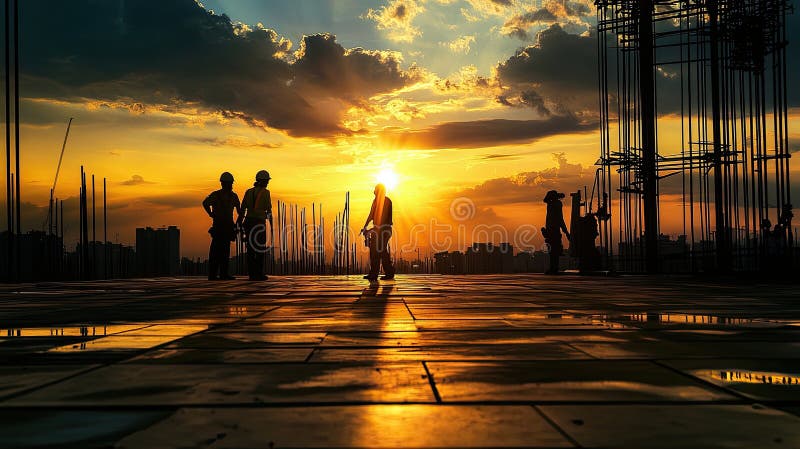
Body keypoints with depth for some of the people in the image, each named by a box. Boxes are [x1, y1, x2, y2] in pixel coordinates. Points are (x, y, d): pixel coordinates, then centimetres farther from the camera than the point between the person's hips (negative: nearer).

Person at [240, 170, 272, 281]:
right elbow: (269, 210, -9)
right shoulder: (265, 192, -5)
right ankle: (259, 274, -4)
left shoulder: (249, 192, 10)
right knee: (260, 249, 0)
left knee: (251, 249, 7)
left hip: (249, 222, 5)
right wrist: (271, 226, -4)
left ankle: (252, 274, 5)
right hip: (260, 223, -5)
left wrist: (240, 225, 12)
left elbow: (242, 209, 8)